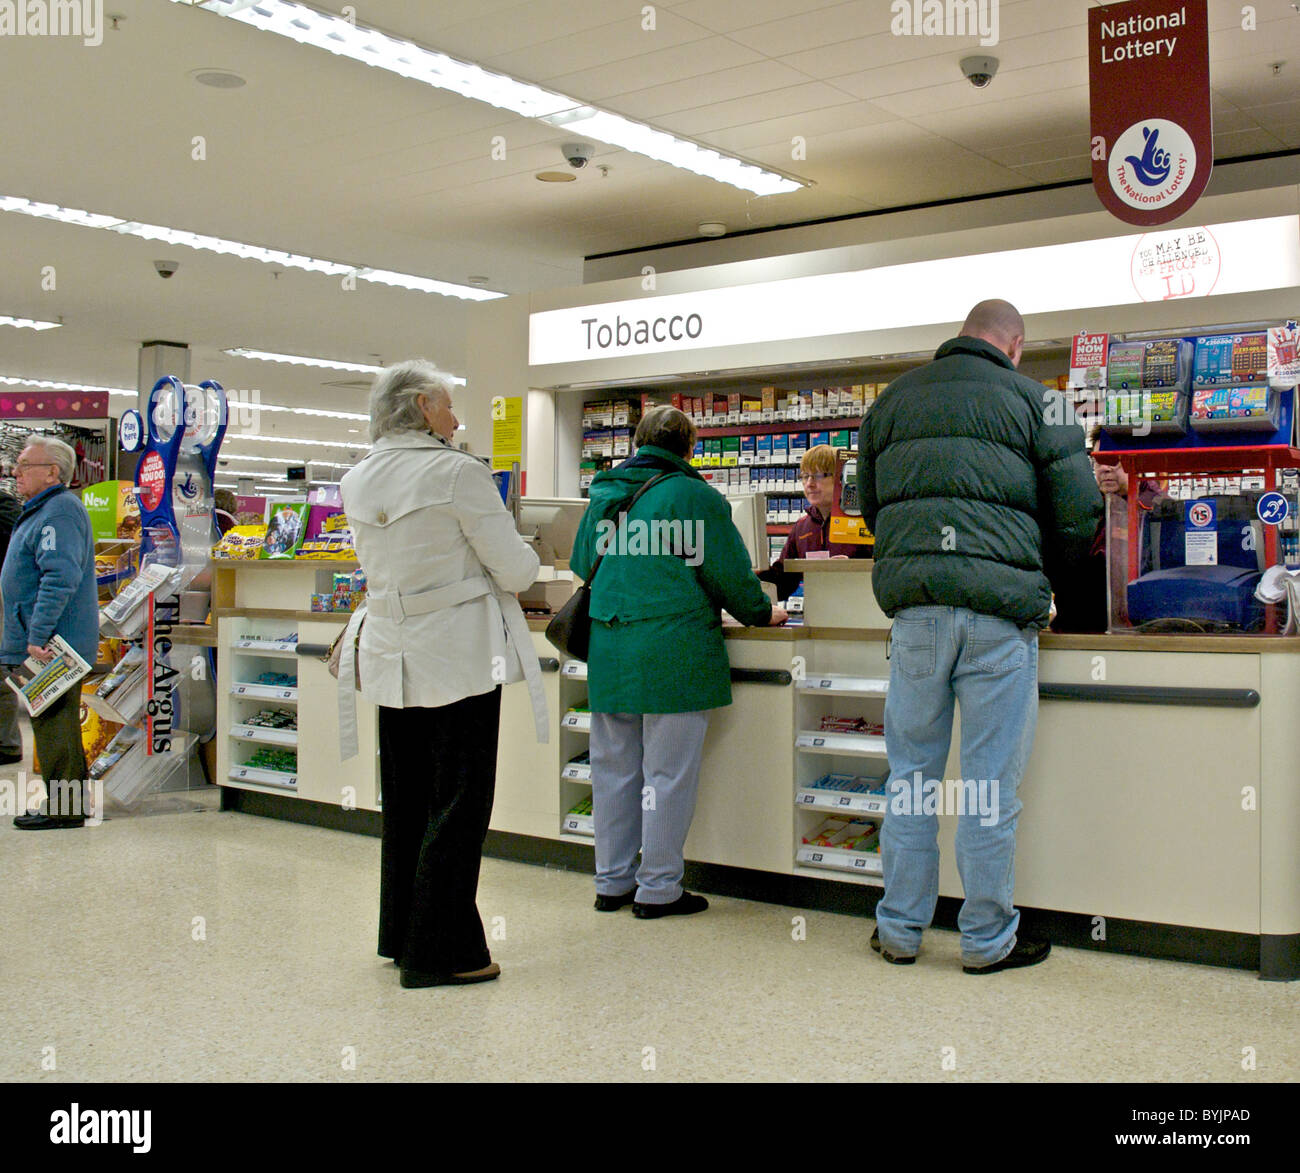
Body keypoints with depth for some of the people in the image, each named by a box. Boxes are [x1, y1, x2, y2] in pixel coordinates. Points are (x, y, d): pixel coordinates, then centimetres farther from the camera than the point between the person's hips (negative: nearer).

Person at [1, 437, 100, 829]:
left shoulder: (60, 510, -15)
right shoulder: (44, 510, 20)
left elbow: (60, 578, -25)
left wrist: (37, 636, -28)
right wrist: (32, 635, 25)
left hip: (52, 648, -11)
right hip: (45, 647, 11)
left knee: (55, 726, -6)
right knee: (52, 725, 15)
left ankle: (64, 809, 1)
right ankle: (66, 804, 22)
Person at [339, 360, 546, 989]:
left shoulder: (357, 482, 7)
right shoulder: (458, 473, -13)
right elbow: (516, 568, -10)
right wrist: (521, 559, 11)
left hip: (391, 656, 7)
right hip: (459, 658, -7)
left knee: (406, 801, 16)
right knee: (458, 803, 1)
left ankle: (401, 935, 26)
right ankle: (440, 952, 6)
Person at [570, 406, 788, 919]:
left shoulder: (602, 495, 11)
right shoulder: (697, 497, -6)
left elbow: (582, 566, 22)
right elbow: (729, 574, -4)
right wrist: (762, 613, 14)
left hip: (609, 651, 6)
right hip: (674, 652, -5)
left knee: (614, 769, 13)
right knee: (668, 774, 2)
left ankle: (612, 881, 22)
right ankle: (658, 887, 8)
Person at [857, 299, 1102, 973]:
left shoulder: (895, 398, 15)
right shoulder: (1028, 398, 4)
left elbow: (868, 502, 21)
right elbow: (1079, 508, 1)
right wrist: (1040, 577, 17)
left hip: (914, 607, 3)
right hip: (1000, 611, -3)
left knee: (912, 773, 10)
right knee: (991, 784, 3)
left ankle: (900, 929, 18)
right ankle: (988, 940, 13)